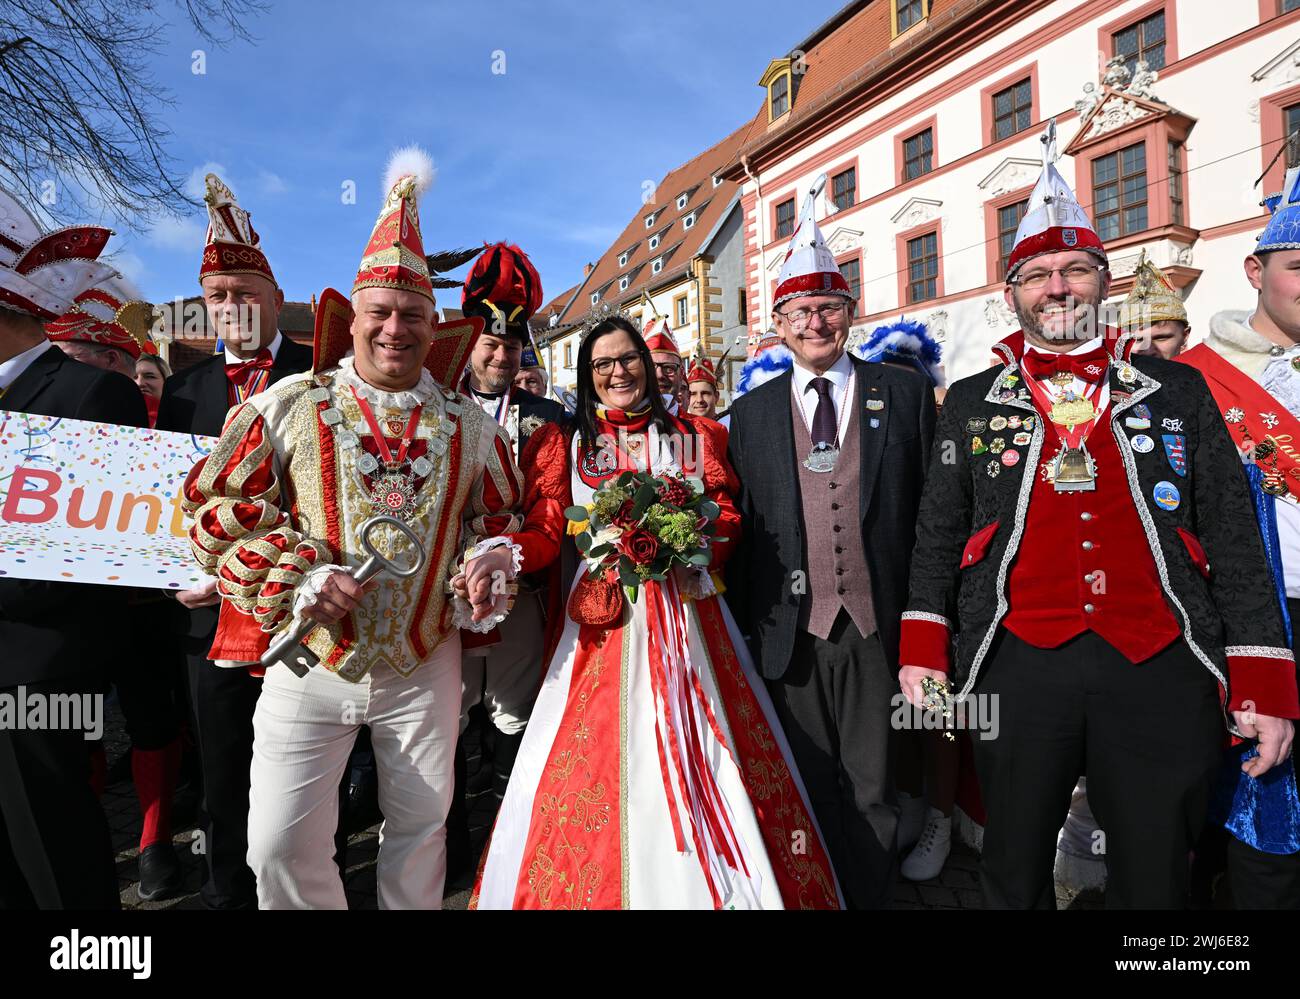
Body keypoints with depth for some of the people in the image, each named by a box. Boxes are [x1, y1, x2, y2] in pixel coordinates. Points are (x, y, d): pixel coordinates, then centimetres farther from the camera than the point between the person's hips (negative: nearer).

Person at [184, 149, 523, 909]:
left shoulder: (471, 425, 3)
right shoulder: (287, 406, -3)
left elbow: (499, 518, 13)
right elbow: (215, 509, -2)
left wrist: (489, 561, -8)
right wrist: (300, 575, -14)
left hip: (427, 664, 2)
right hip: (310, 660, -1)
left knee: (422, 828, 16)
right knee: (283, 846, 4)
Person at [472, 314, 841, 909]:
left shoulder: (694, 435, 12)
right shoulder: (564, 442, 9)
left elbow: (727, 519, 7)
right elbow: (546, 533, 0)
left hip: (684, 610, 1)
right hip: (600, 619, 0)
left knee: (695, 746, 2)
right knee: (598, 757, 0)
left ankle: (710, 885, 21)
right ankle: (599, 888, 21)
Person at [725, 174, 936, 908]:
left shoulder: (905, 393, 3)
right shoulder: (752, 412, 7)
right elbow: (743, 524, 6)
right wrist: (746, 625, 3)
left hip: (879, 627, -1)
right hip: (793, 632, 1)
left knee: (874, 793, 11)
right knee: (812, 794, 15)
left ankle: (873, 898, 31)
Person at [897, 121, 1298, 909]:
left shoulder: (1178, 391, 8)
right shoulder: (972, 402, 7)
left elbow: (1234, 538, 5)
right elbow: (938, 532, 8)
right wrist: (923, 647, 1)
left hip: (1163, 671, 1)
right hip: (1018, 667, 0)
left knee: (1155, 880, 13)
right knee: (1015, 878, 13)